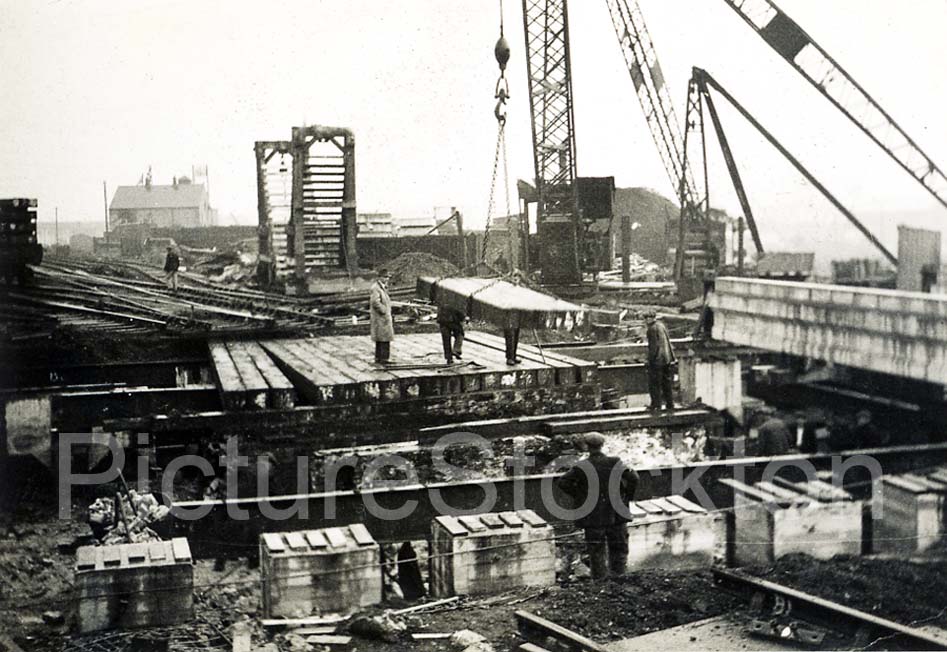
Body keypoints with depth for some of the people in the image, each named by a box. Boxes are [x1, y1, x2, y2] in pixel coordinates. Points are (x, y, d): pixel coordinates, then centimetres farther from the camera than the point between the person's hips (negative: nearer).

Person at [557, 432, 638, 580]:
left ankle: (599, 578, 10)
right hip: (615, 516, 1)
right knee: (618, 547, 13)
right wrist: (627, 497, 0)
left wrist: (576, 497, 1)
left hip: (593, 517, -1)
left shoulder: (582, 467, -6)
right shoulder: (615, 463, -4)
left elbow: (563, 482, -9)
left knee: (596, 551, 9)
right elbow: (633, 478, -13)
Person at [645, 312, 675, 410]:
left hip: (657, 359, -8)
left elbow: (653, 346, -17)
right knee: (668, 383, 14)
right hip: (668, 358, 8)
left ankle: (656, 405, 4)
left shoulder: (652, 328, -14)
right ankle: (670, 404, 19)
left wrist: (650, 359, -11)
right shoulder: (662, 325, 10)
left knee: (654, 383, 2)